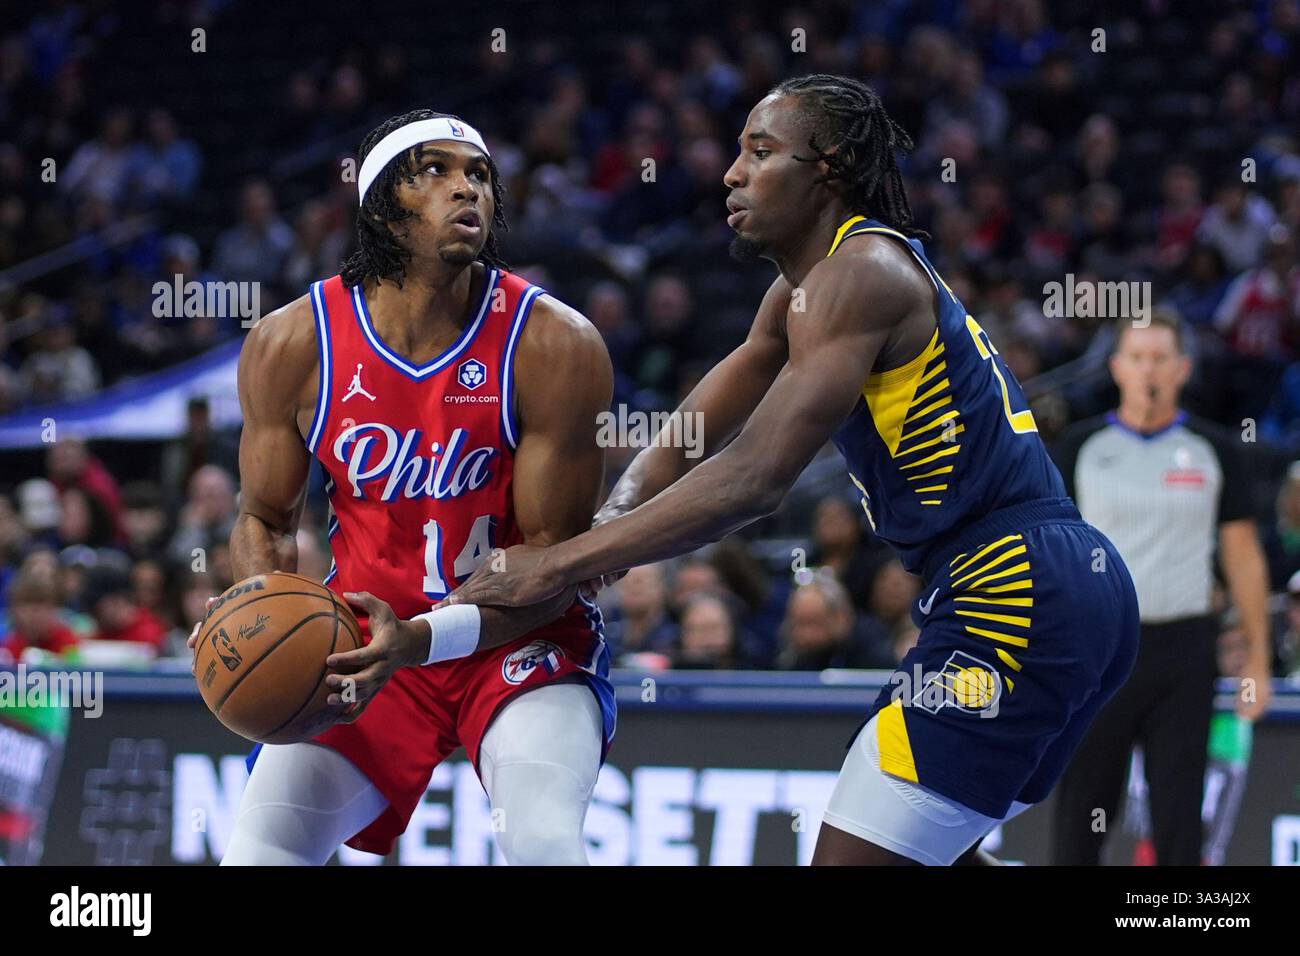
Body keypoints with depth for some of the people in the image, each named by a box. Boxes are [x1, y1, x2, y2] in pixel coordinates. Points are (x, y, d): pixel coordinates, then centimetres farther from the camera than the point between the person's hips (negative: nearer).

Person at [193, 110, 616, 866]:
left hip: (521, 635, -2)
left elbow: (557, 554, -14)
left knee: (548, 845, -28)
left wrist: (423, 639, -29)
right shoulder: (291, 345, -9)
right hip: (365, 634, 2)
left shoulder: (555, 345, -16)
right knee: (257, 855, -10)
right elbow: (266, 518, 6)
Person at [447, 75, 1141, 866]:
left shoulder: (858, 274, -13)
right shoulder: (801, 291, 18)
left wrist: (559, 565, -20)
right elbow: (685, 442, 18)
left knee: (854, 856, -12)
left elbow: (755, 479, -22)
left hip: (1017, 594, -11)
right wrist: (610, 521, -4)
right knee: (919, 851, 24)